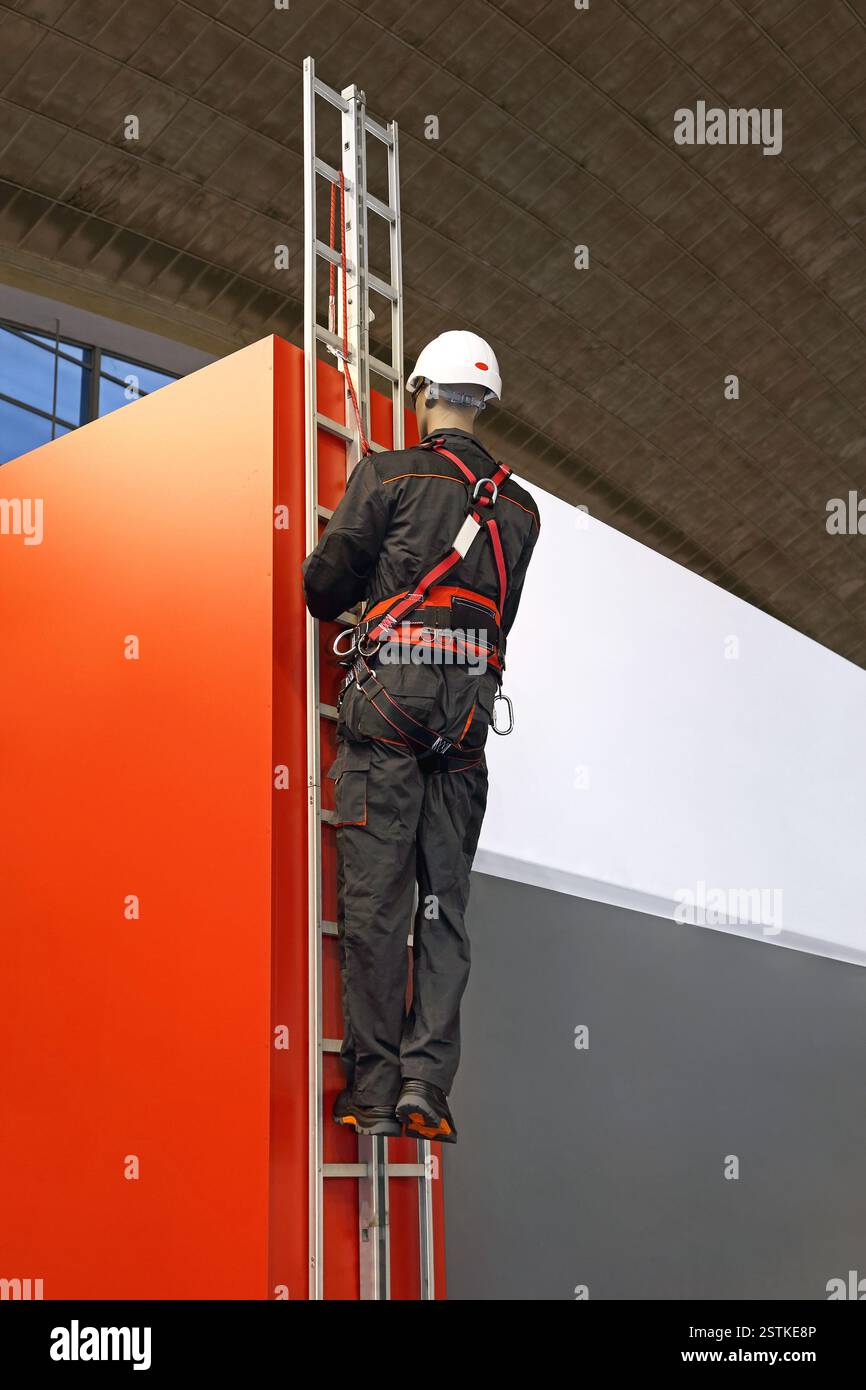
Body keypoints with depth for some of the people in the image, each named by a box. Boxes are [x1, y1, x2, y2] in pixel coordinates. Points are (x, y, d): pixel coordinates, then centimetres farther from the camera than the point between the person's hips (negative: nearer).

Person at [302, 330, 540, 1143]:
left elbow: (326, 581, 2)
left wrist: (324, 603, 25)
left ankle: (372, 1091, 1)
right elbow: (501, 612, 17)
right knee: (445, 904, 7)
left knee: (373, 900, -1)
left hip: (388, 690, -4)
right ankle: (426, 1085, 1)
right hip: (471, 704, 4)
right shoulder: (520, 508, 15)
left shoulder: (387, 475, 1)